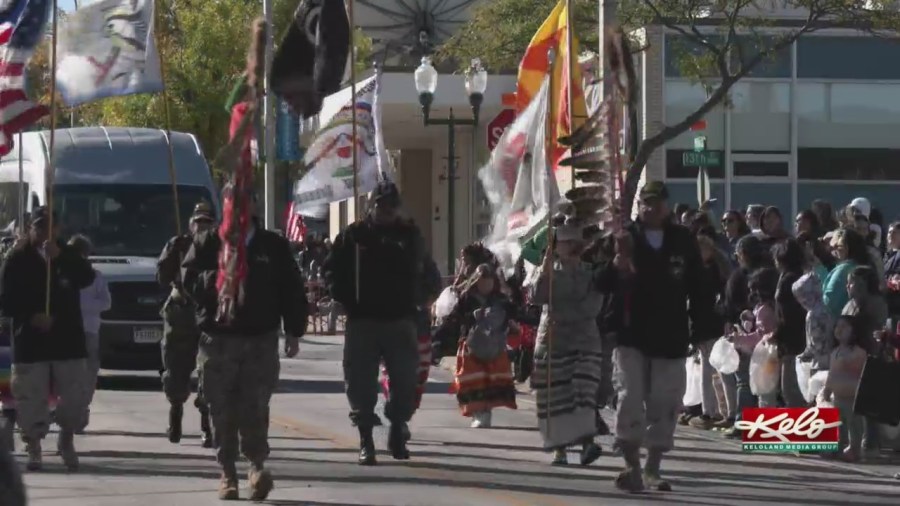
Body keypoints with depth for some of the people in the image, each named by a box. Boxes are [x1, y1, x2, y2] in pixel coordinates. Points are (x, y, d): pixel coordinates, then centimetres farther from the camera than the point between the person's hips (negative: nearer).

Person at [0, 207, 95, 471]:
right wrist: (31, 317, -15)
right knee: (31, 397, -3)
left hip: (68, 338, 1)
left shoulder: (68, 256, 7)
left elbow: (86, 278, -12)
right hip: (30, 342, -1)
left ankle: (67, 439, 21)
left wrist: (59, 257, -23)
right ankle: (33, 448, 8)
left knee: (76, 395, 0)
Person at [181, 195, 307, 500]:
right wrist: (217, 279, -18)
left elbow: (292, 290, 11)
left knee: (255, 407, -11)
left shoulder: (274, 246, 9)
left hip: (261, 338, 0)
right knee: (222, 410, 0)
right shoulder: (208, 243, 7)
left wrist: (294, 331, 6)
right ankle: (228, 472, 7)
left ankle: (257, 464, -3)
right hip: (217, 337, 0)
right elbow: (188, 279, -1)